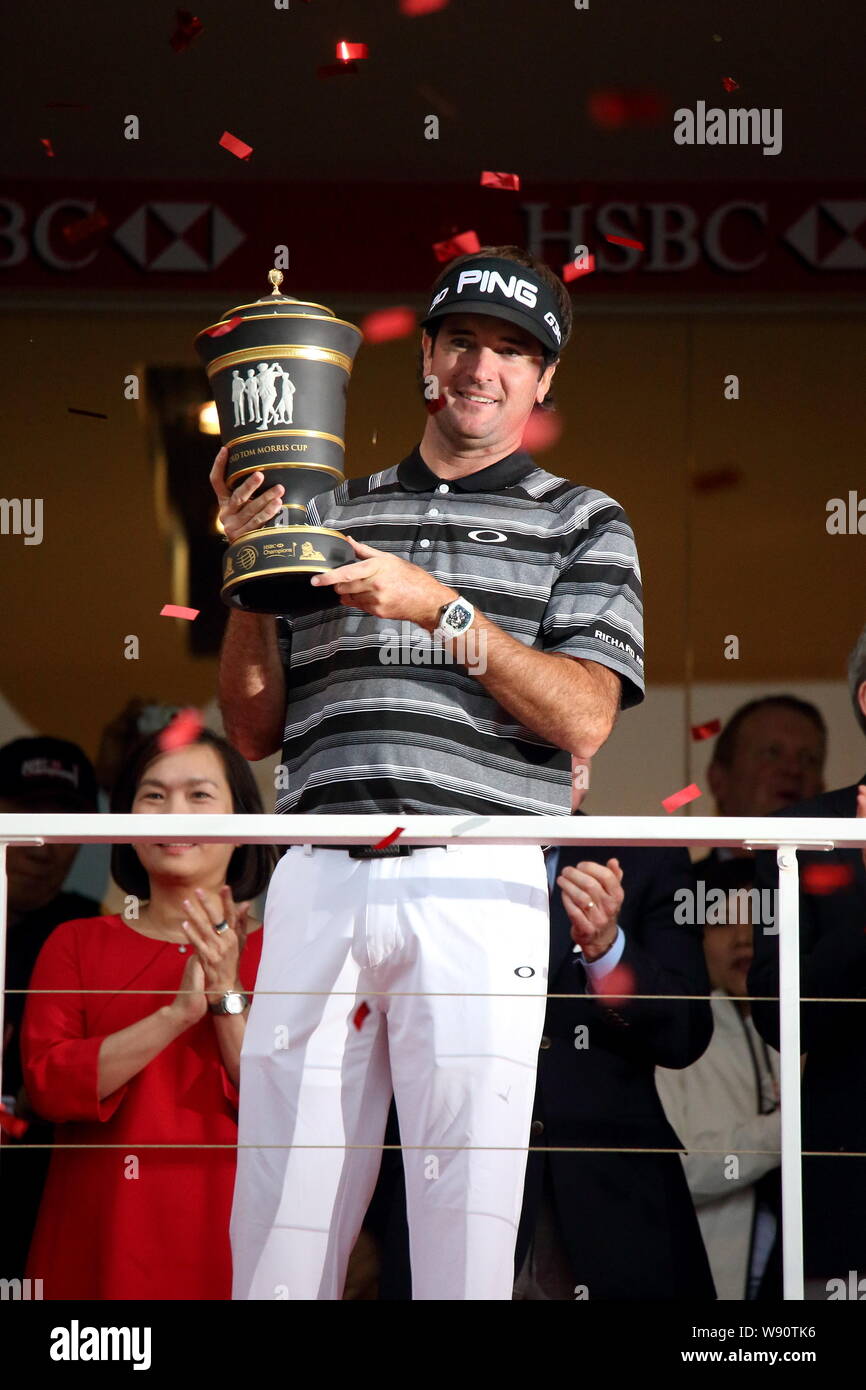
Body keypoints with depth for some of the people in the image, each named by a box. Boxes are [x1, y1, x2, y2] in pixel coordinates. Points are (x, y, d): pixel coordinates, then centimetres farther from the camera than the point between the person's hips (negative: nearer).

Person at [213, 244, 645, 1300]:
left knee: (466, 1236, -5)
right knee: (271, 1236, -1)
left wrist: (440, 608, -11)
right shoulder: (329, 514, 20)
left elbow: (584, 717, -3)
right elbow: (254, 730, 17)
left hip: (478, 886, -2)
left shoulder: (581, 526, 13)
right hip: (318, 883, 2)